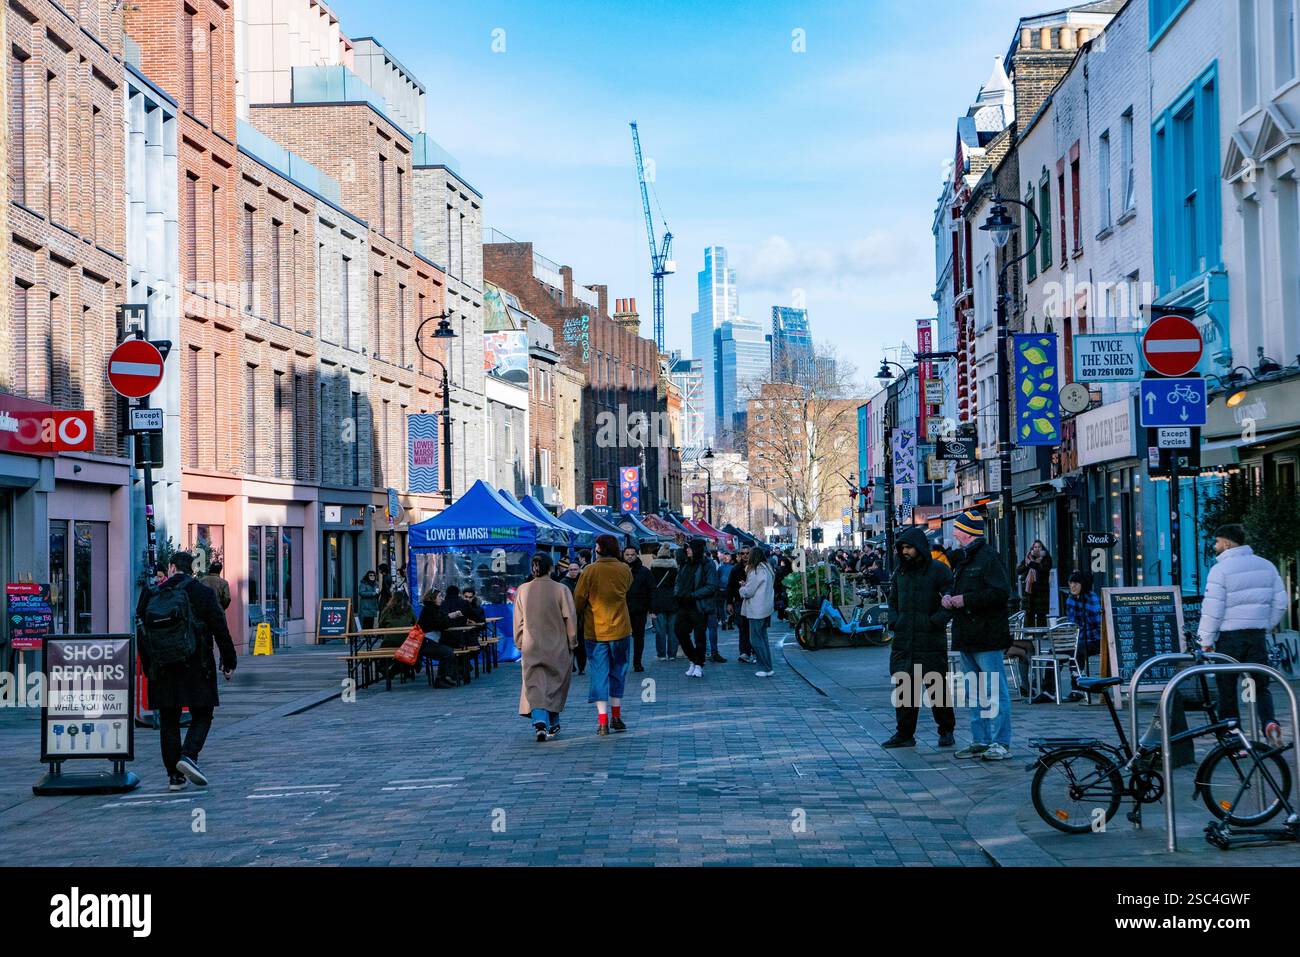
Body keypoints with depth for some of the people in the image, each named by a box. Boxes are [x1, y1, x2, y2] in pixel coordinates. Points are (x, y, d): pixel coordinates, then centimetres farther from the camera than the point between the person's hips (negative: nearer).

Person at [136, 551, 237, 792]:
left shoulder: (152, 595, 3)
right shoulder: (203, 593, -4)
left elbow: (143, 634, 5)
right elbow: (221, 630, -4)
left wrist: (148, 668, 13)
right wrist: (229, 662, 4)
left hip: (163, 670, 3)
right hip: (196, 668, -2)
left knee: (169, 721, 9)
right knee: (202, 716, 8)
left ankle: (175, 776, 8)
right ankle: (188, 755, -15)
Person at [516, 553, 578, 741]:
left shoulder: (523, 590, -2)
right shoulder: (560, 590, -10)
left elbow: (518, 621, 5)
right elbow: (570, 618, -7)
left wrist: (520, 644, 16)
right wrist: (572, 642, 6)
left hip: (531, 647, 1)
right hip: (557, 647, -1)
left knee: (535, 686, -1)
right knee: (555, 685, 15)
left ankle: (540, 721, -22)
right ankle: (552, 724, 26)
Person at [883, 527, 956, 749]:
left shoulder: (939, 570, -5)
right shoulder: (901, 572, 14)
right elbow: (893, 600, 25)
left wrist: (936, 621, -17)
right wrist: (893, 621, 9)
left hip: (931, 641, -5)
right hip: (903, 641, 5)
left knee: (937, 687, 1)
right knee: (903, 687, 4)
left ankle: (946, 732, 13)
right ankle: (904, 734, 10)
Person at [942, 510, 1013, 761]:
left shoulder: (989, 558, -11)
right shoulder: (961, 559, 18)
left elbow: (1001, 593, -21)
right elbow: (956, 590, 29)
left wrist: (965, 600, -20)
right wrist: (949, 598, 6)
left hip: (987, 638, -10)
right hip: (967, 637, 10)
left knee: (994, 691, -7)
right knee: (974, 692, 13)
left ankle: (1000, 743, -5)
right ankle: (980, 741, 20)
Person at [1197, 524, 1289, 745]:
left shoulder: (1221, 569, -10)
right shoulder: (1266, 566, 9)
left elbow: (1213, 609, -13)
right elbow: (1280, 603, 11)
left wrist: (1206, 641, -6)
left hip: (1229, 636, -5)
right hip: (1257, 635, 5)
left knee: (1227, 689, 5)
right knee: (1260, 687, 10)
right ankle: (1269, 722, -16)